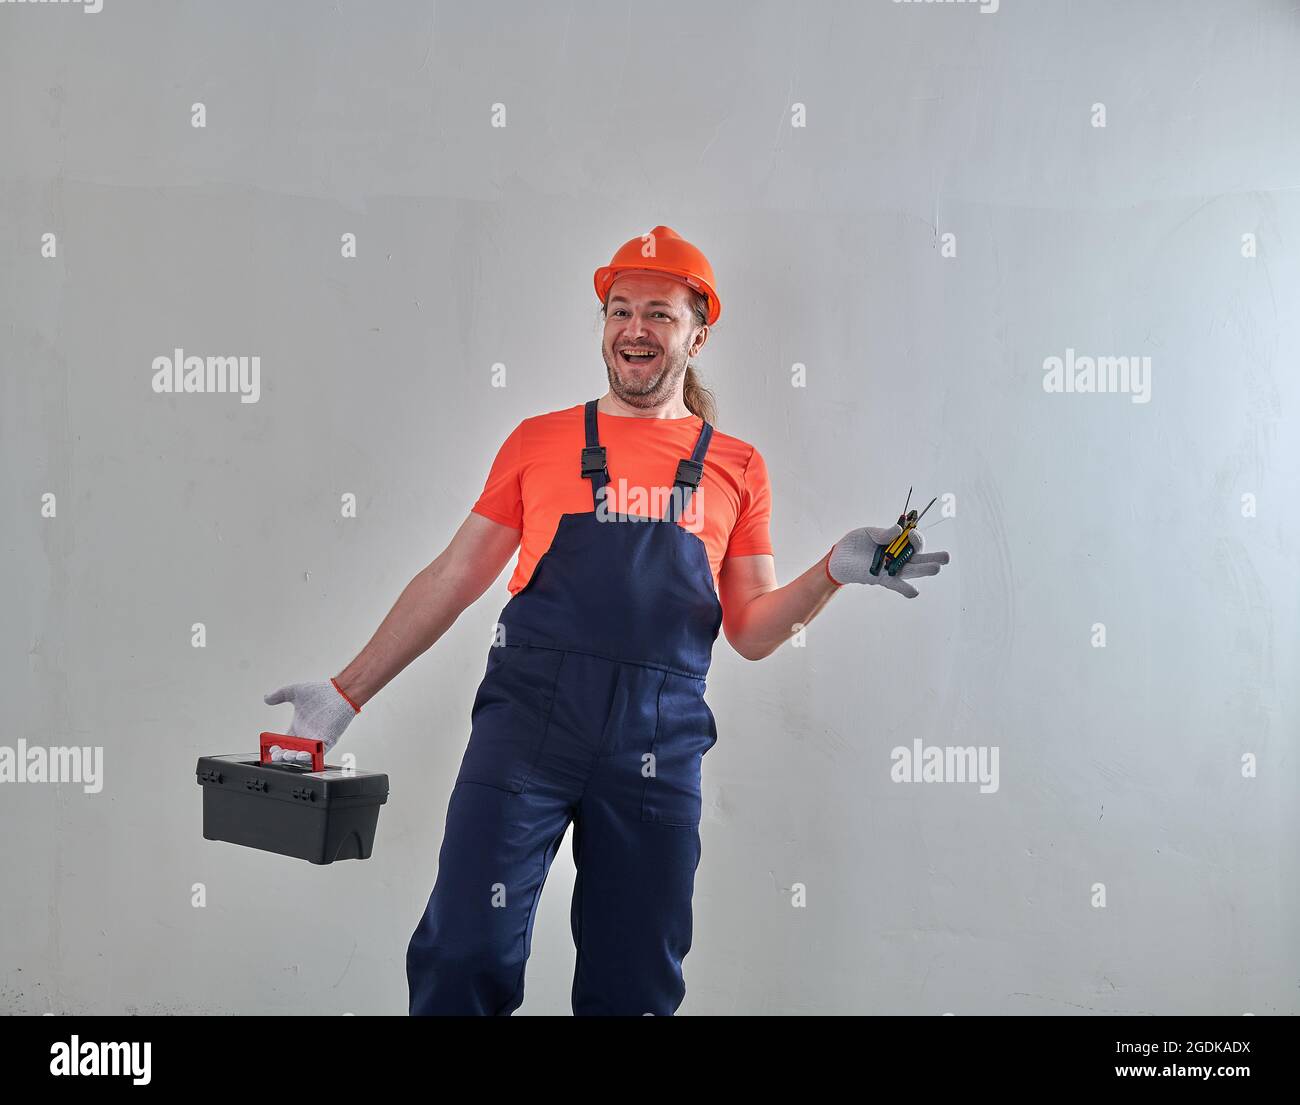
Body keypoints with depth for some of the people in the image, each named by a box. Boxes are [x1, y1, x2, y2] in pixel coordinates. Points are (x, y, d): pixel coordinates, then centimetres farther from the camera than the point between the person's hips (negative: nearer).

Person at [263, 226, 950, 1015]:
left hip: (658, 744, 1)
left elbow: (752, 633, 12)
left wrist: (834, 572, -5)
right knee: (466, 956, -10)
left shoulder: (737, 468, 12)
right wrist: (348, 692, 8)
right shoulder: (539, 441, 10)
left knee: (634, 988, 8)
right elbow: (451, 579, 12)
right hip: (528, 717, -1)